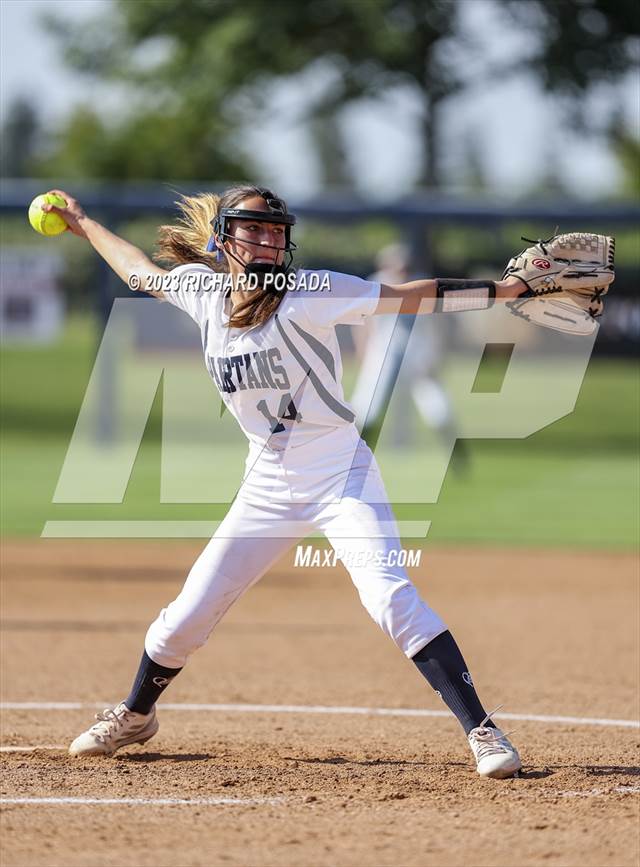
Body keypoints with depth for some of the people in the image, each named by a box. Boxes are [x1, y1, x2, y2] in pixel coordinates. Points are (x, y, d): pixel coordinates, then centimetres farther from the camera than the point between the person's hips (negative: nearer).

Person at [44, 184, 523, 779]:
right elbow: (142, 270, 22)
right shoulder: (202, 290, 1)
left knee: (387, 594, -24)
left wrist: (504, 289, -30)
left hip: (340, 473, -5)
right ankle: (135, 716, 35)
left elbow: (409, 297, -21)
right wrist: (82, 224, 35)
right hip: (268, 483, 5)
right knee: (186, 616, 7)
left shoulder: (307, 294, -14)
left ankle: (481, 730, -22)